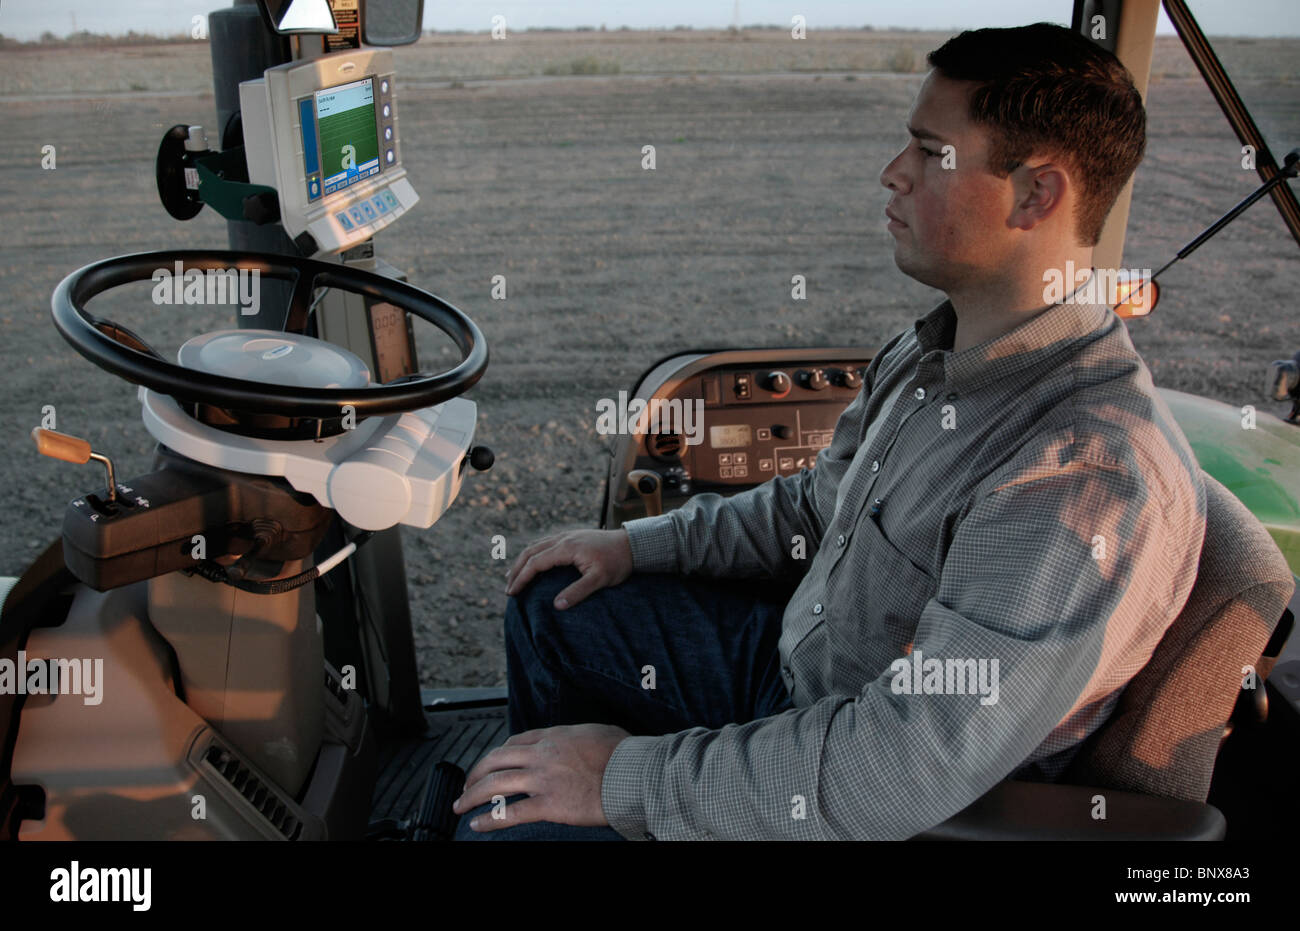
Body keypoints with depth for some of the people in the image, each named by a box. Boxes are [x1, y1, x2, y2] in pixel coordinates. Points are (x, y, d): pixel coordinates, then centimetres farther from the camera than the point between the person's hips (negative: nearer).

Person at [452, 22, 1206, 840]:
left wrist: (630, 780, -27)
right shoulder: (938, 352, -1)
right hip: (797, 668, 8)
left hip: (862, 809, -8)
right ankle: (554, 786, 37)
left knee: (500, 829, -12)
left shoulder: (1093, 477, -33)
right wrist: (641, 544, 8)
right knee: (552, 601, 14)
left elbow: (906, 770, -34)